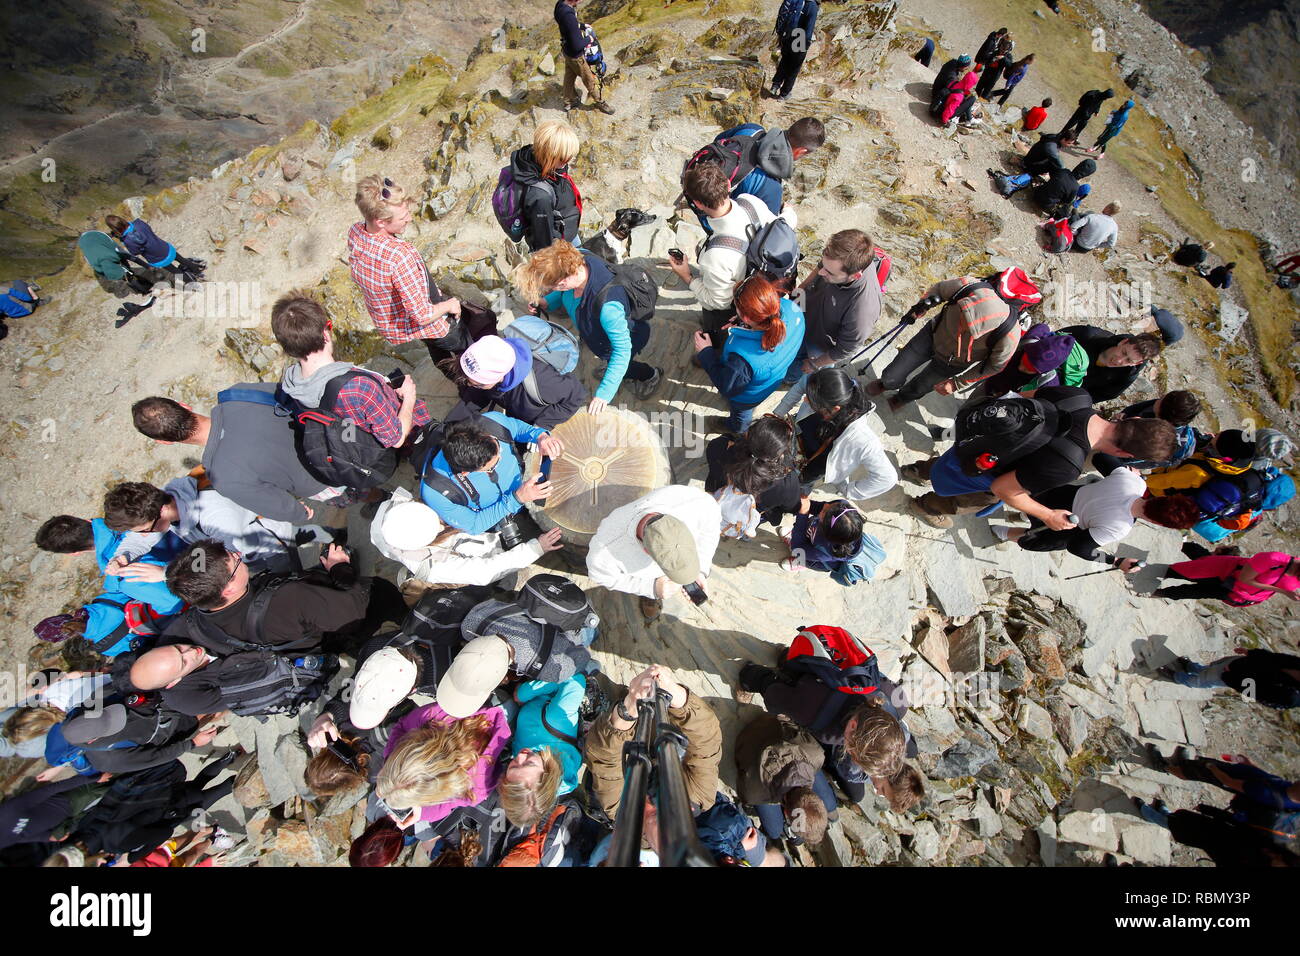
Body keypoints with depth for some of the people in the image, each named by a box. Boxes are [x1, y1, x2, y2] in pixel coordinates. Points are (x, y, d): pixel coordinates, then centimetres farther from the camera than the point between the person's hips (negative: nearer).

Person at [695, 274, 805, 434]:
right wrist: (741, 322, -16)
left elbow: (727, 387, -29)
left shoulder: (743, 357, -51)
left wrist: (706, 352, -24)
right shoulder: (792, 308, -34)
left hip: (748, 396, -5)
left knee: (741, 412, 34)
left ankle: (737, 429, 69)